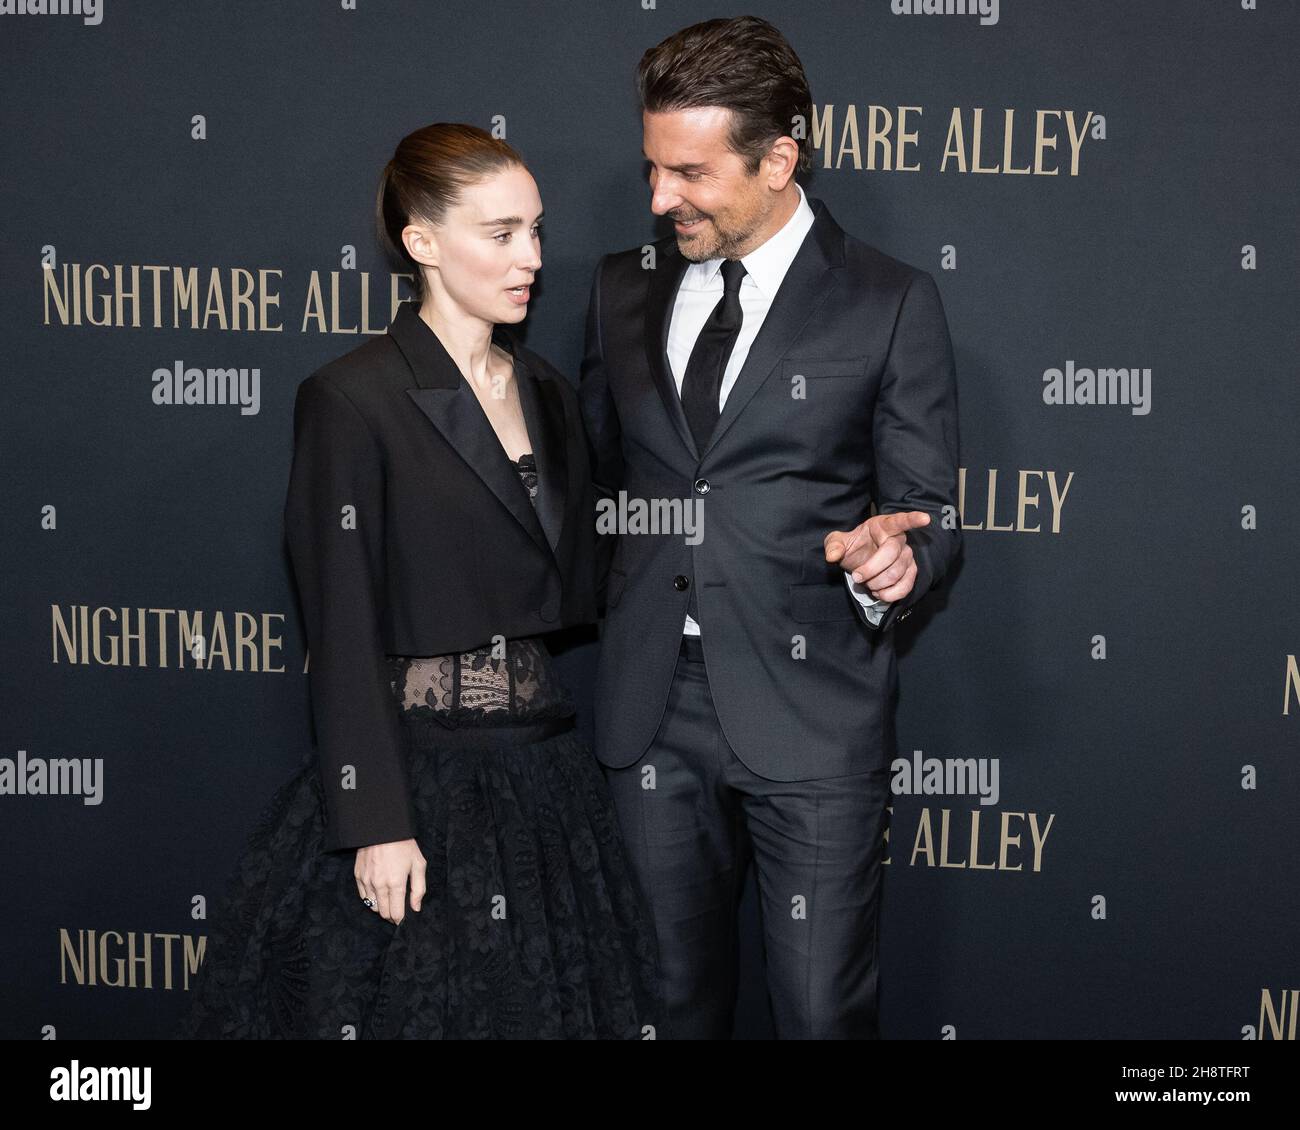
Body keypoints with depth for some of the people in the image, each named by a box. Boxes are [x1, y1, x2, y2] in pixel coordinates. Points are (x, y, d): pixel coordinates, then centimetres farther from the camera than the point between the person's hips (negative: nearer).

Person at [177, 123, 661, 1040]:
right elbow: (344, 631, -12)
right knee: (414, 1002, 4)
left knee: (552, 997, 13)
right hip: (414, 773, -6)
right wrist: (378, 823, -15)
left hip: (544, 776, 6)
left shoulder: (548, 394, 10)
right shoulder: (354, 401, -10)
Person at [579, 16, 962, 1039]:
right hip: (652, 710, 4)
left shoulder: (891, 304, -4)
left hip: (811, 713, -4)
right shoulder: (624, 288, 9)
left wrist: (896, 560, -22)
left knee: (826, 1011, 2)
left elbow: (929, 512, -1)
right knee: (672, 998, 16)